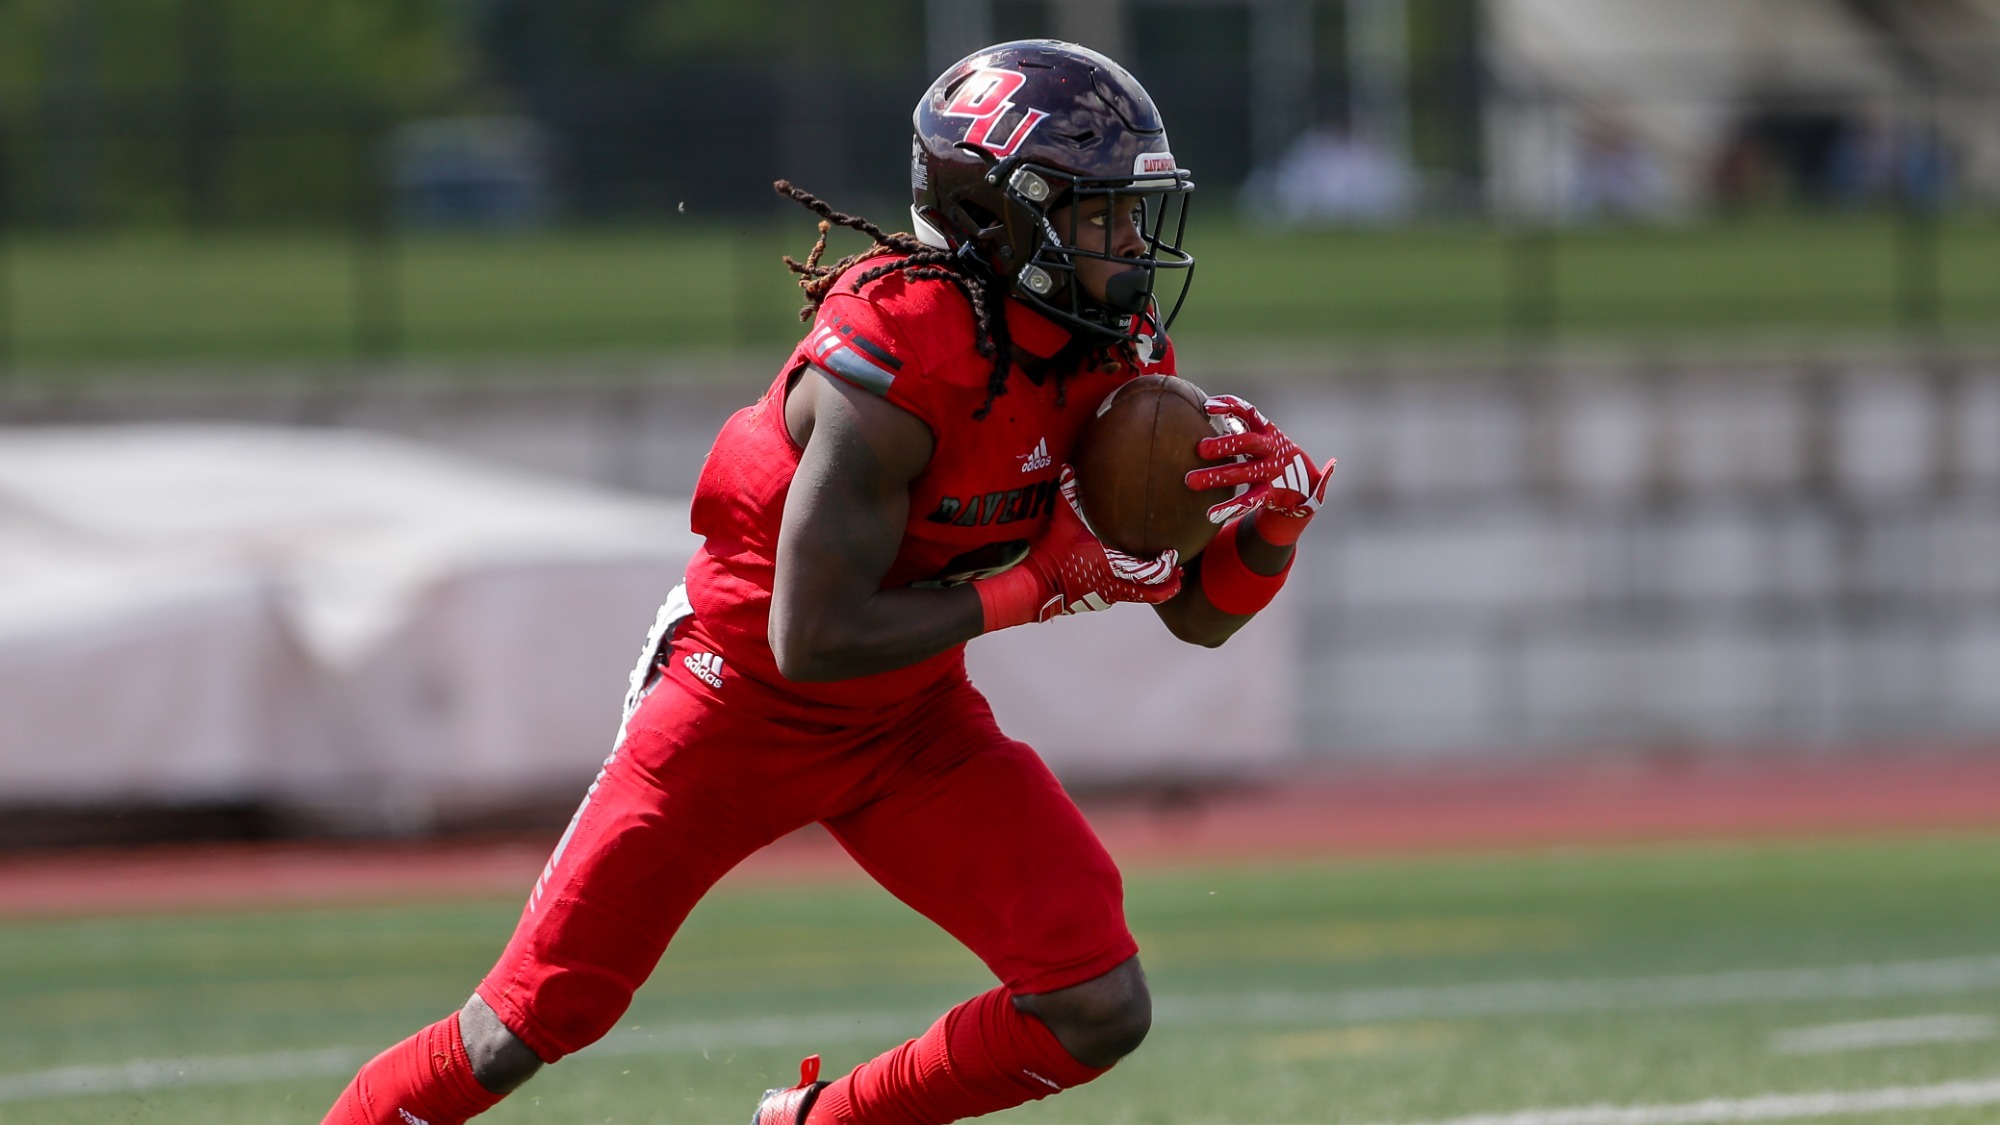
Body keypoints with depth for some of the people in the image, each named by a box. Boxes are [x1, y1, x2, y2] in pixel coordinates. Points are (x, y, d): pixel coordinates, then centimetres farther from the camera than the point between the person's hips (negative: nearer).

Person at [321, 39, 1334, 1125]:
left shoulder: (1110, 355, -8)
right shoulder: (894, 358, -31)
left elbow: (1198, 612, 1)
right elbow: (814, 639, -31)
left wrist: (1273, 514, -20)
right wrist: (1040, 581, -28)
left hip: (911, 723, 6)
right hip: (743, 699, -6)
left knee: (1097, 1012, -9)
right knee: (531, 1024, -4)